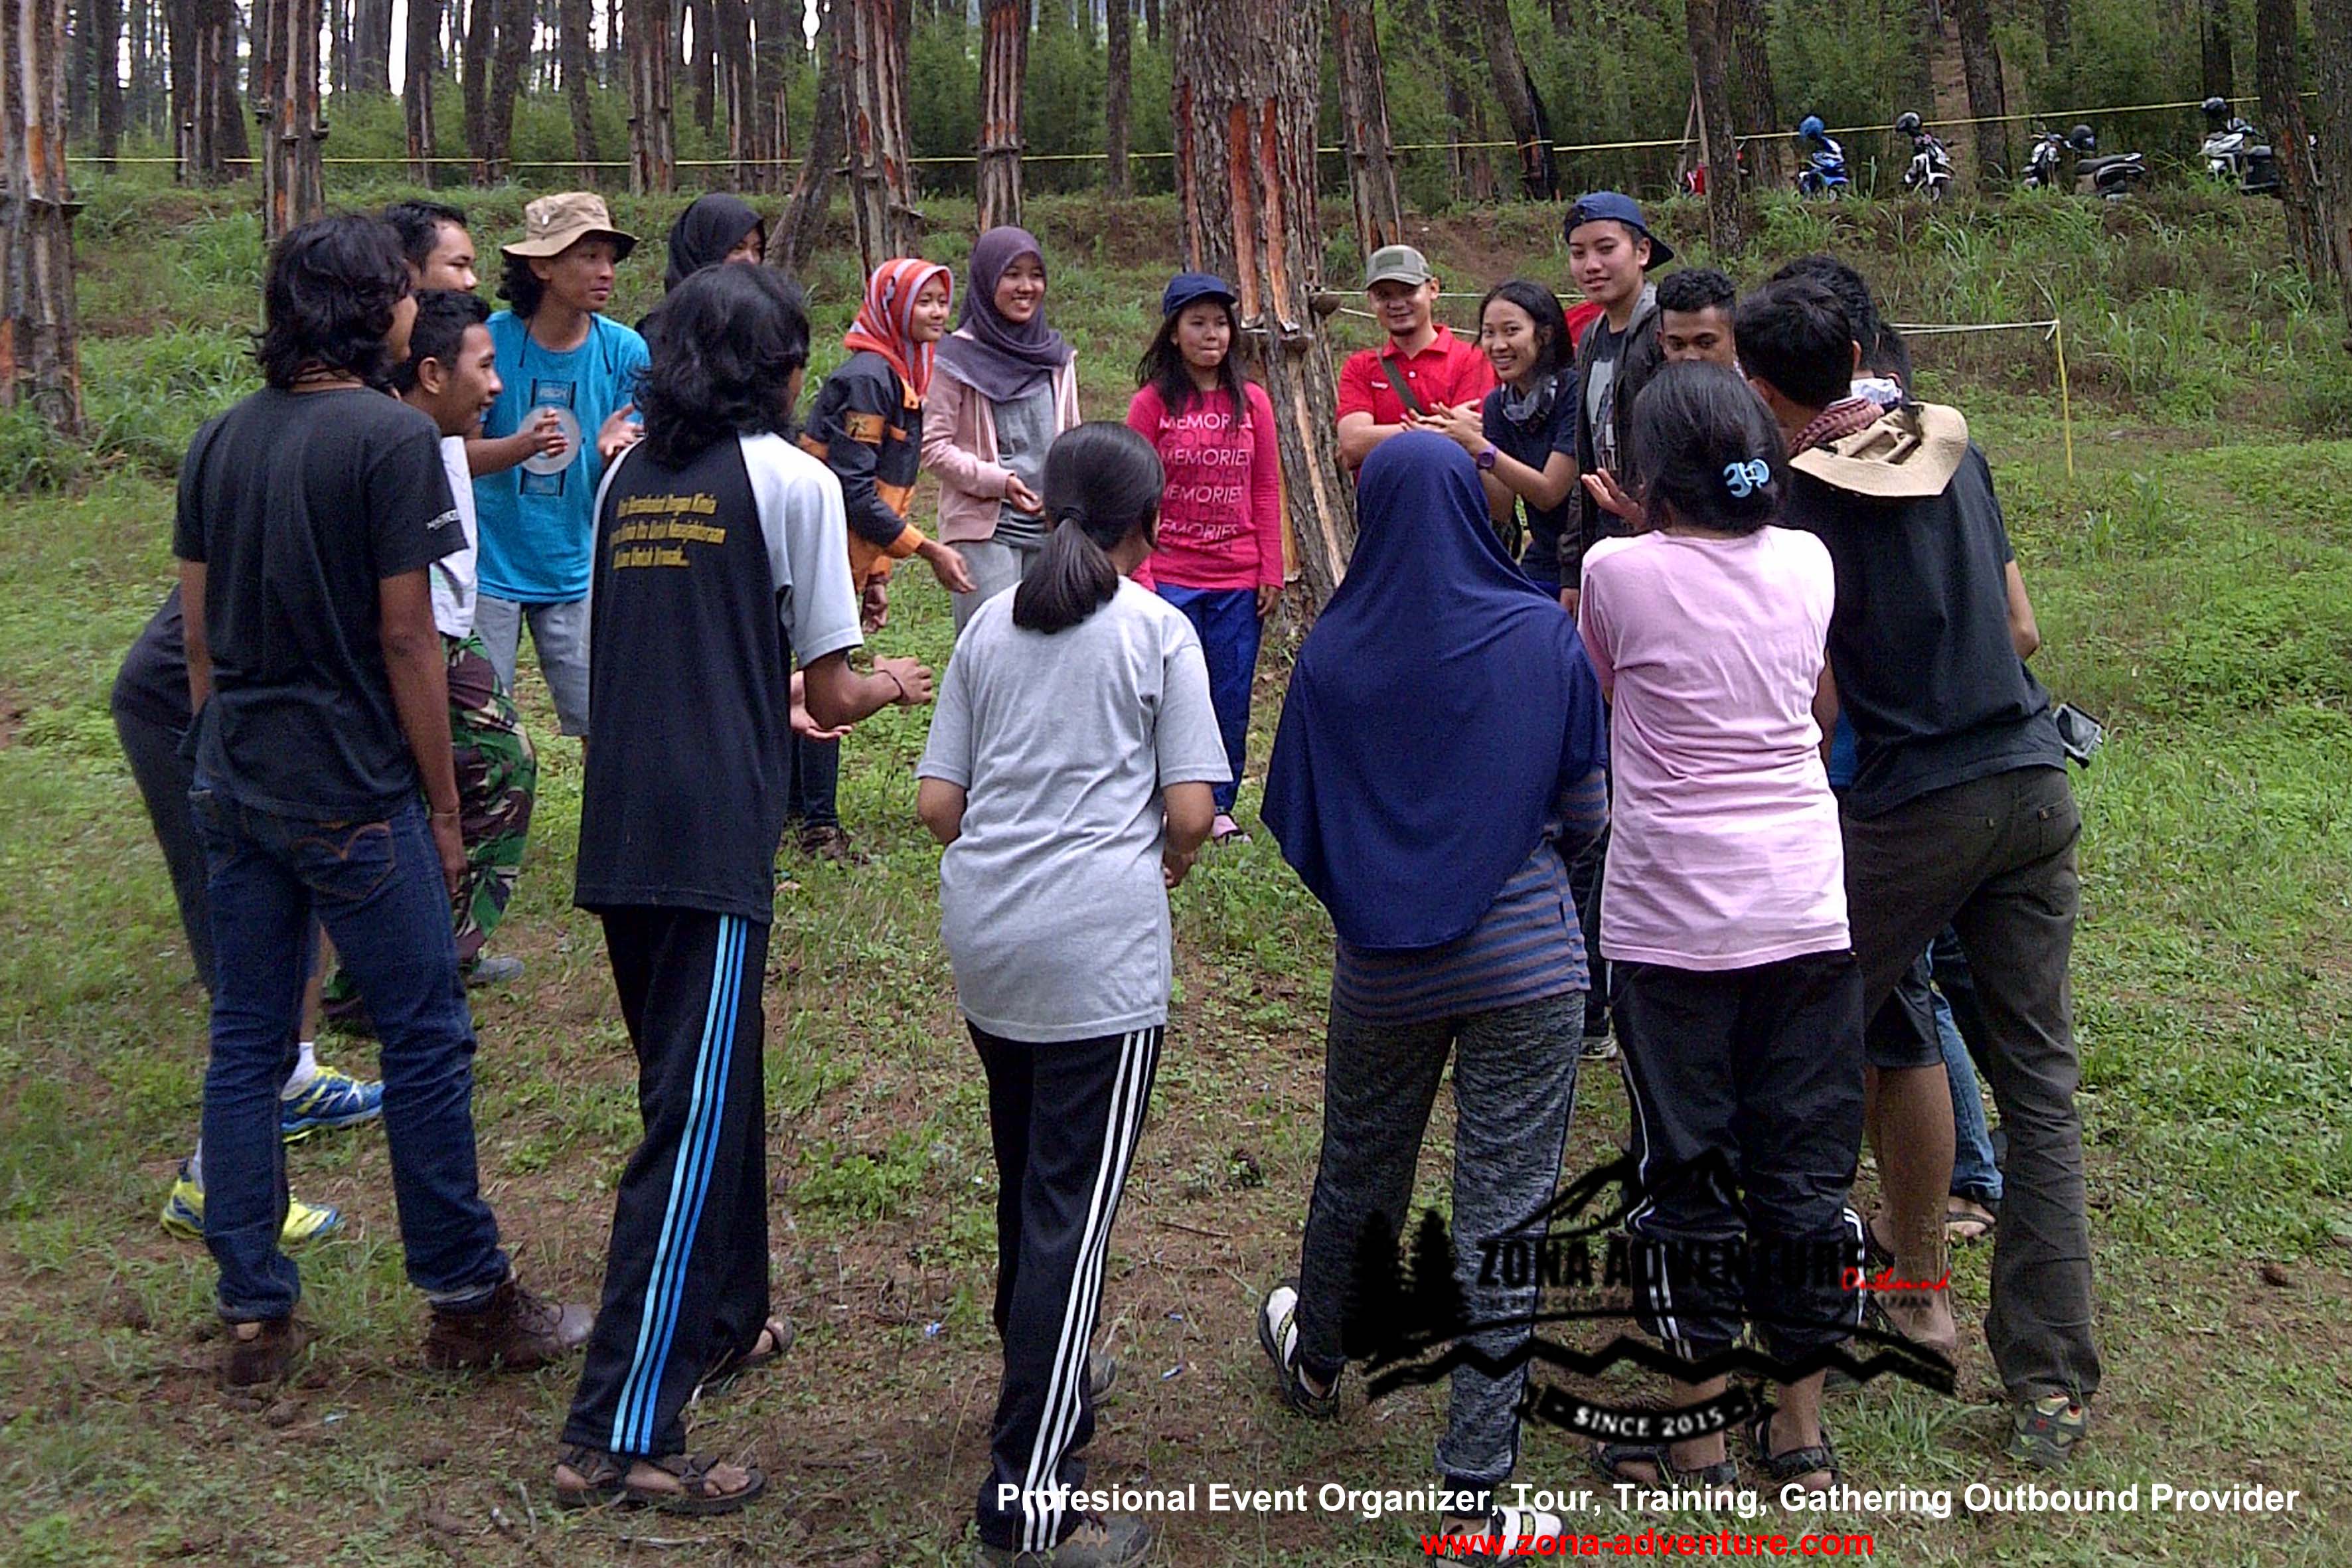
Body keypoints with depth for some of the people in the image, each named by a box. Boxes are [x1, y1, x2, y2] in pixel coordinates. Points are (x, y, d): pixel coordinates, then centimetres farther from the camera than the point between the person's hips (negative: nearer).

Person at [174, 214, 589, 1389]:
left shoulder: (220, 440, 9)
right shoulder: (391, 437, -12)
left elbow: (198, 630, 11)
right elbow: (406, 640, -14)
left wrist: (223, 759, 20)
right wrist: (444, 808, -7)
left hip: (235, 791, 7)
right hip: (352, 795, -7)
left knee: (244, 1045, 11)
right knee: (425, 1039, 4)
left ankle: (253, 1315, 18)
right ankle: (468, 1302, 14)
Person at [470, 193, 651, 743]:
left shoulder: (624, 351, -3)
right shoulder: (491, 341, -9)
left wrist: (612, 449, -23)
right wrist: (524, 445, -28)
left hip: (577, 570, 2)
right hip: (490, 567, -2)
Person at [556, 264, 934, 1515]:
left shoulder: (626, 479, 14)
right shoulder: (789, 479, -3)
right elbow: (828, 696, -2)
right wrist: (891, 685, 20)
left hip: (618, 835, 7)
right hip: (715, 841, -7)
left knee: (703, 1084, 22)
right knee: (694, 1120, -5)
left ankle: (719, 1320, 38)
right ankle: (621, 1434, -5)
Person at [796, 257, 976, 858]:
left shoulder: (903, 376, 13)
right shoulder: (867, 377, -18)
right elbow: (854, 489, -22)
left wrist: (876, 575, 16)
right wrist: (929, 550, -19)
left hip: (840, 557, 9)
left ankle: (793, 805, 26)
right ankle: (819, 826, -2)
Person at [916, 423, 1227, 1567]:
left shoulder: (991, 625, 12)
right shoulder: (1158, 631, -1)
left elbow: (935, 804, 7)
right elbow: (1192, 810, -8)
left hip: (983, 937, 6)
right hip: (1099, 947, -5)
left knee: (1026, 1183, 20)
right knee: (1074, 1209, -3)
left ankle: (1046, 1399, 38)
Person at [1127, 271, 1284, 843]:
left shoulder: (1251, 401, 7)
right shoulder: (1152, 403, -1)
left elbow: (1267, 491, 9)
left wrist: (1272, 573, 4)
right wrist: (1140, 580, -8)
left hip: (1239, 580, 3)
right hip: (1171, 578, -2)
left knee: (1231, 698, 6)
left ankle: (1220, 806, 19)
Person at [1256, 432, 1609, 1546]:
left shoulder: (1333, 650, -7)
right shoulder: (1543, 635, -8)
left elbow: (1295, 825, -1)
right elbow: (1586, 811, -3)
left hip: (1384, 966, 2)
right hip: (1528, 964, -2)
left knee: (1358, 1167, 23)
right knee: (1505, 1205, 3)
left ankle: (1317, 1359, 49)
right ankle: (1474, 1488, 9)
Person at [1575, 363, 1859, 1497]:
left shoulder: (1619, 571, -8)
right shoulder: (1806, 562, 3)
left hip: (1673, 915, -3)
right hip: (1806, 909, 4)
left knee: (1688, 1168, 8)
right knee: (1805, 1164, 13)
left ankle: (1697, 1439, 18)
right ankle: (1801, 1430, 24)